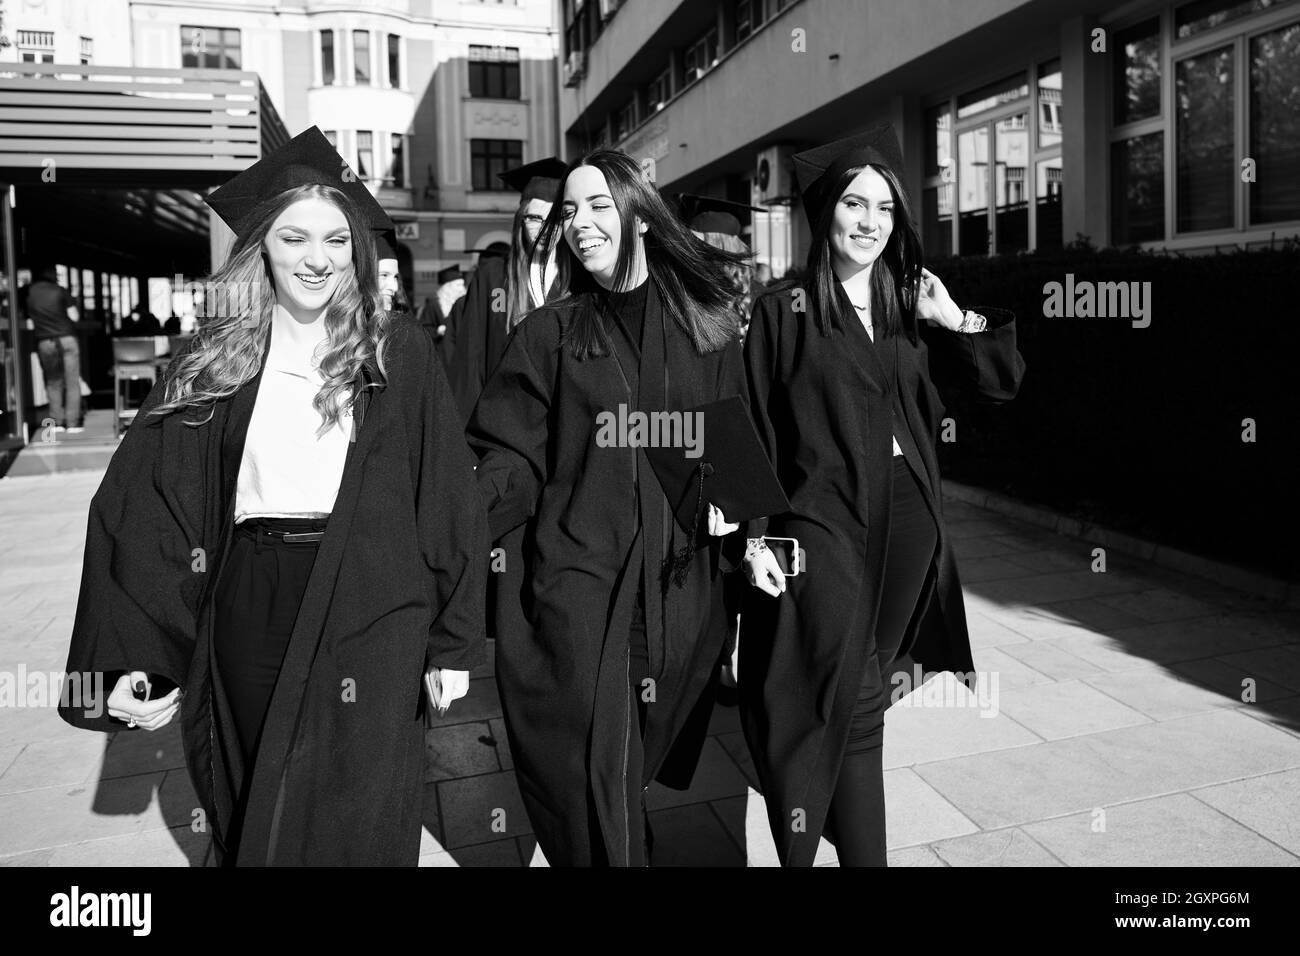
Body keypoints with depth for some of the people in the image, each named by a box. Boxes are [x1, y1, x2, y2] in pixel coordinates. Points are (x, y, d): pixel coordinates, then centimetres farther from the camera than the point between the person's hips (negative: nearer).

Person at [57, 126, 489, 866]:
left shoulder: (399, 353, 0)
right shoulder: (214, 360, 4)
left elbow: (448, 498, -3)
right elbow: (141, 507, 0)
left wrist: (454, 641, -6)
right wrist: (129, 655, -8)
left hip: (367, 617, -2)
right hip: (248, 616, 3)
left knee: (353, 830, 3)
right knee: (251, 825, 16)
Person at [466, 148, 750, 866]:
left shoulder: (705, 325, 8)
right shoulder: (550, 333, 4)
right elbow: (513, 462, -1)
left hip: (684, 584, 2)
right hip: (579, 583, -1)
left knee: (644, 769, 12)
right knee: (596, 787, -4)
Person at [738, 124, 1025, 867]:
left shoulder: (910, 308, 11)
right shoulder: (784, 310, -2)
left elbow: (1004, 382, 10)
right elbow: (754, 431, -4)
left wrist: (955, 318, -5)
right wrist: (755, 535, -9)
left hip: (907, 526, 4)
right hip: (821, 526, -4)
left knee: (861, 708, 14)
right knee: (837, 709, -3)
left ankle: (858, 849, 30)